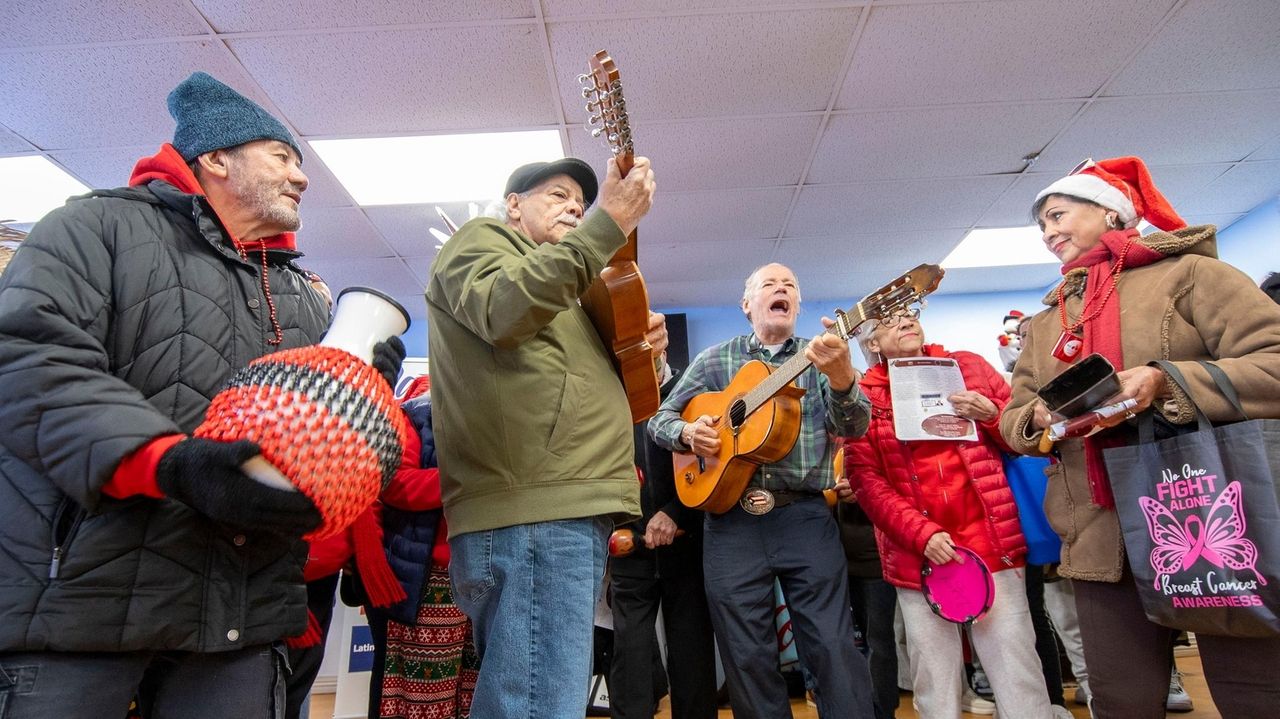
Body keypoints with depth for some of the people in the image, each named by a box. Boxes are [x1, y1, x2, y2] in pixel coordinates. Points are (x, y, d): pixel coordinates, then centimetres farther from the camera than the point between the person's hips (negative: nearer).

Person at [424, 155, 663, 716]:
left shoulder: (555, 287, 33)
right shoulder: (482, 237, 7)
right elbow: (504, 311, -18)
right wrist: (609, 222, -17)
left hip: (565, 508, 10)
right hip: (531, 515, -10)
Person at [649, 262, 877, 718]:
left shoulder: (823, 355, 7)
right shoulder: (715, 360, 9)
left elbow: (854, 427, -7)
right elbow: (660, 419, 10)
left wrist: (842, 378, -28)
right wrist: (687, 432, -13)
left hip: (806, 516, -1)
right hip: (731, 520, 1)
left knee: (834, 648, -1)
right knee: (747, 657, 9)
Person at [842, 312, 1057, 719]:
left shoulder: (968, 366, 8)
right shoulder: (861, 397, 1)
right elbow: (865, 480, -5)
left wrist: (991, 416, -9)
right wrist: (921, 534, -15)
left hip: (990, 541, 1)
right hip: (916, 553, -1)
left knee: (1017, 668, 3)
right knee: (934, 678, 9)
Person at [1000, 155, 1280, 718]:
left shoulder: (1188, 274, 1)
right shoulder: (1044, 323, 16)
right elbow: (1013, 418, 16)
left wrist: (1168, 382, -23)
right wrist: (1039, 417, -7)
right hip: (1102, 541, 5)